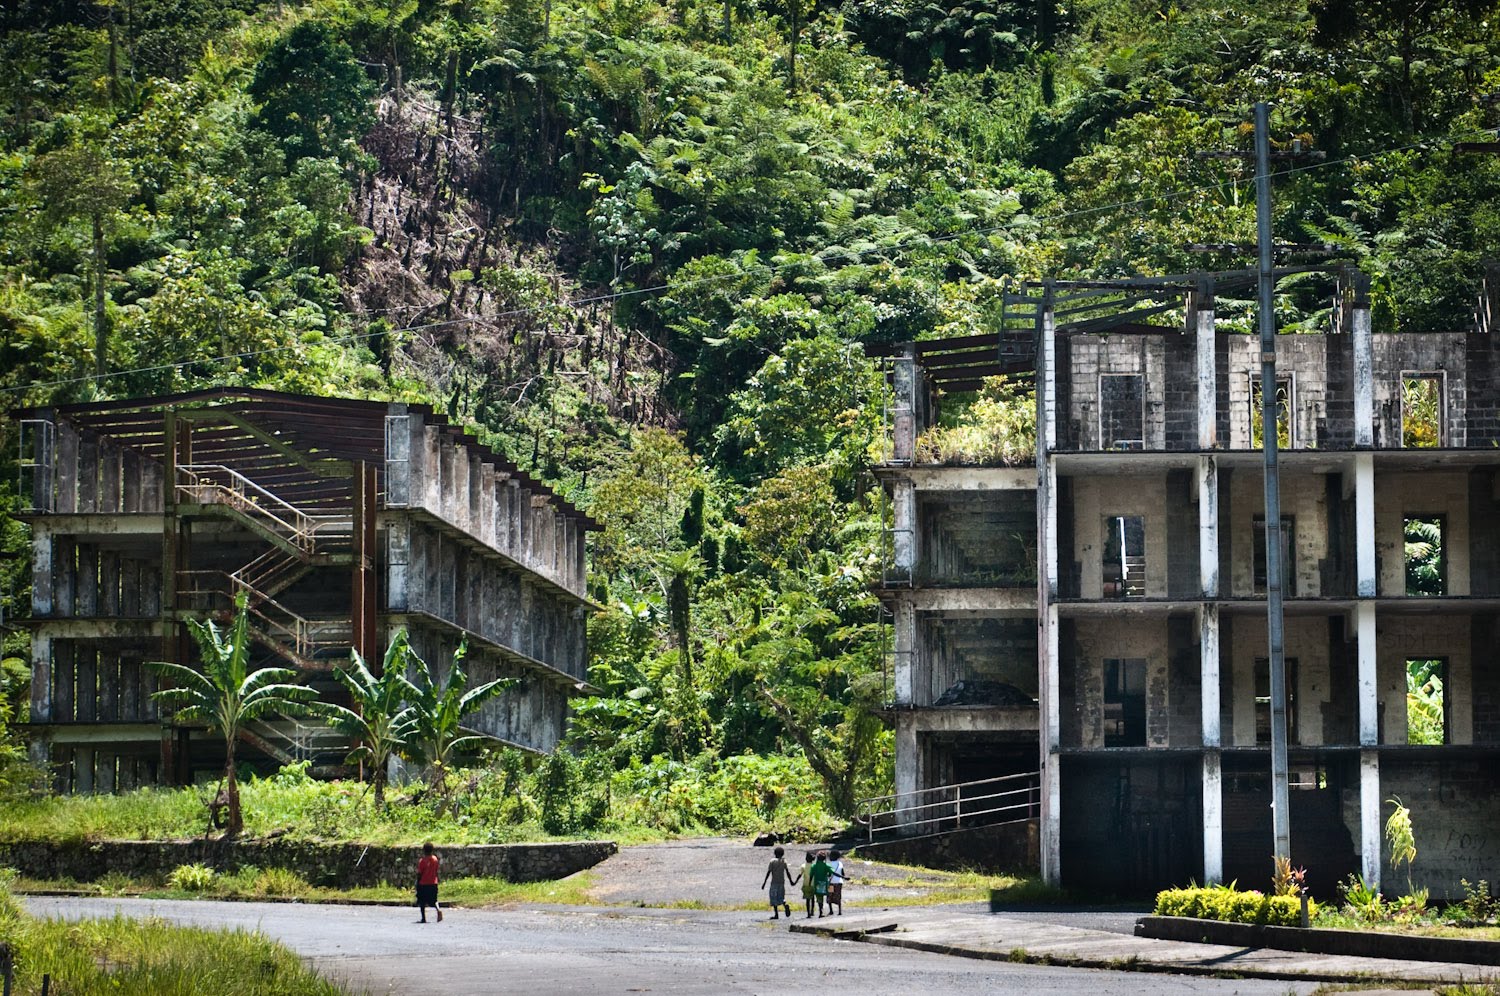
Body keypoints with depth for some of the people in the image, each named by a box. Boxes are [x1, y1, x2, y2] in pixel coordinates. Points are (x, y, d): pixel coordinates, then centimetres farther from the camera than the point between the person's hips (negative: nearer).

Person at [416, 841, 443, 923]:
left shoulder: (422, 861, -12)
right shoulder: (435, 859, 0)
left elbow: (419, 874, -9)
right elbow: (436, 871, 7)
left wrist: (417, 884, 0)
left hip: (423, 883, -4)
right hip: (433, 883, 4)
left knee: (422, 902, 8)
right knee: (433, 901, 11)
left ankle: (424, 918, 6)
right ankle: (438, 910, -18)